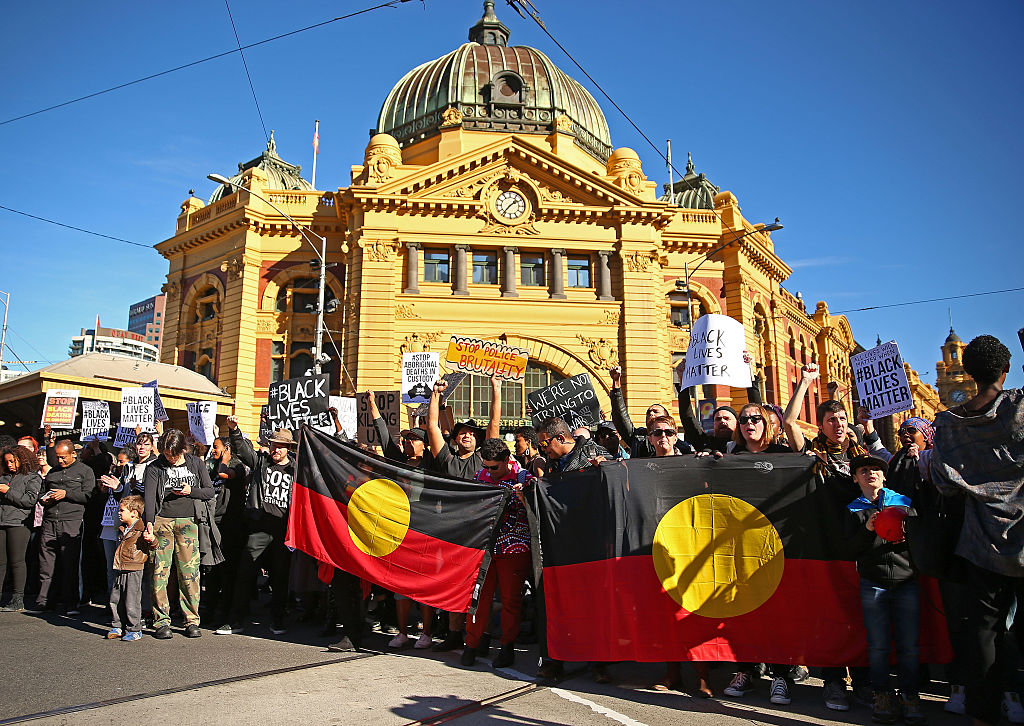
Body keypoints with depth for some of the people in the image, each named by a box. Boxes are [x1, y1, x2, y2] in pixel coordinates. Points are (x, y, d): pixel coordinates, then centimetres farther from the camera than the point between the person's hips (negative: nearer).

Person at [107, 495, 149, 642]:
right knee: (115, 600, 13)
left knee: (131, 602, -3)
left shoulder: (142, 529, -12)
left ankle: (134, 630, 8)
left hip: (133, 570, -8)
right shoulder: (123, 529, 15)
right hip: (119, 570, 9)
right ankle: (117, 627, 26)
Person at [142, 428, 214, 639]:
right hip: (162, 520, 0)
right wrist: (149, 522, -23)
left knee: (190, 571, -3)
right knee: (160, 571, -2)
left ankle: (192, 621, 5)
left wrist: (191, 491, -7)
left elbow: (209, 491, 12)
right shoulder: (154, 468, 5)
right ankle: (161, 621, 8)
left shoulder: (196, 464, 10)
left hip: (187, 521, 0)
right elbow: (149, 497, -7)